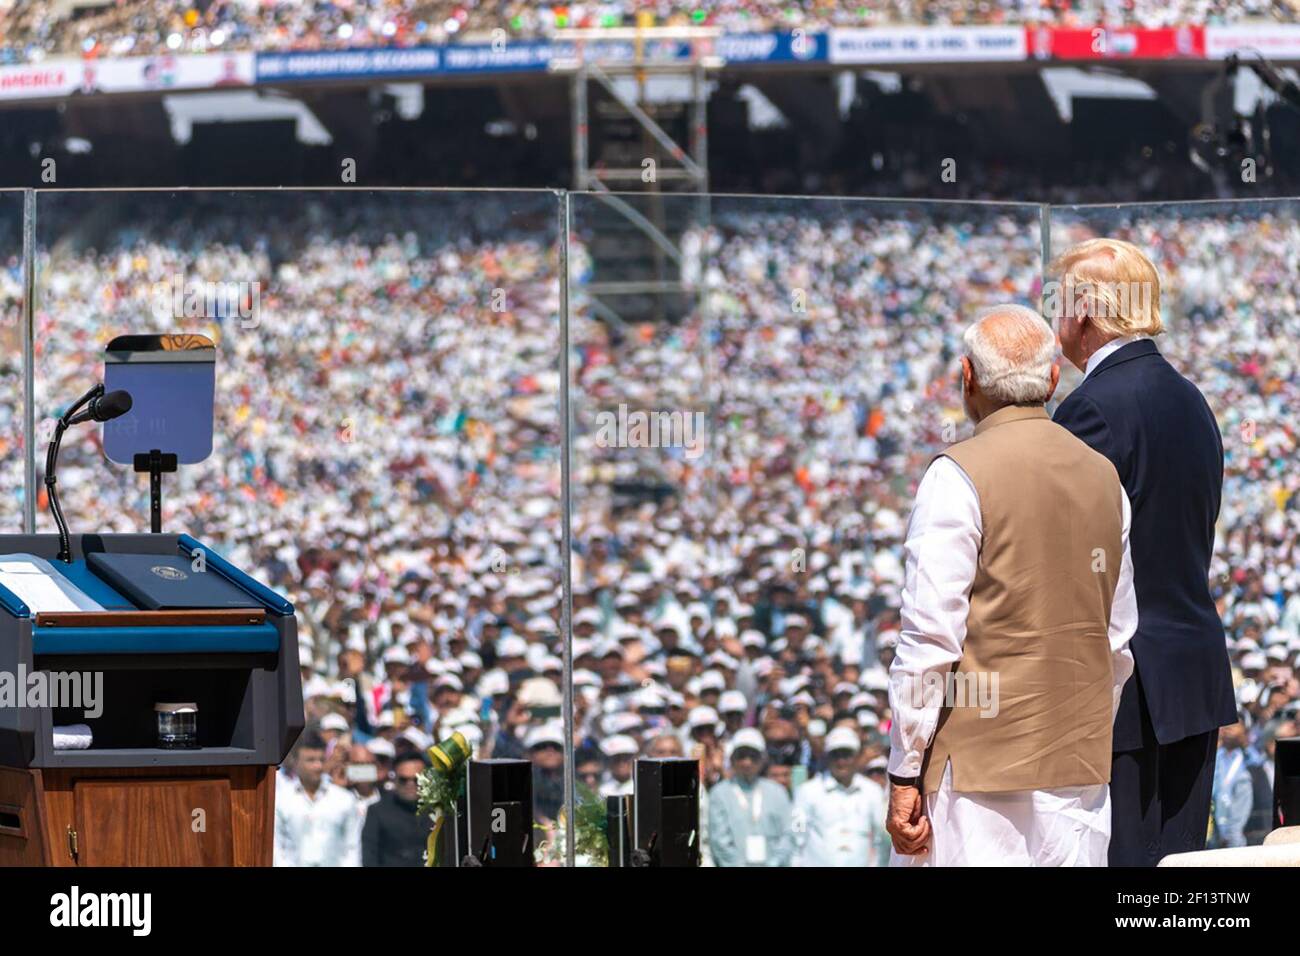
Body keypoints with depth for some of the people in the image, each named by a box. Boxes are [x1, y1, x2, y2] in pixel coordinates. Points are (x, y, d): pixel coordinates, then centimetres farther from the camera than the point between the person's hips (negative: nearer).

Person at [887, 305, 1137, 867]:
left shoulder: (958, 477, -9)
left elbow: (931, 636, -13)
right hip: (1081, 767, 6)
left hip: (978, 761, -6)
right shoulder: (1103, 477, 10)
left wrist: (904, 775, -9)